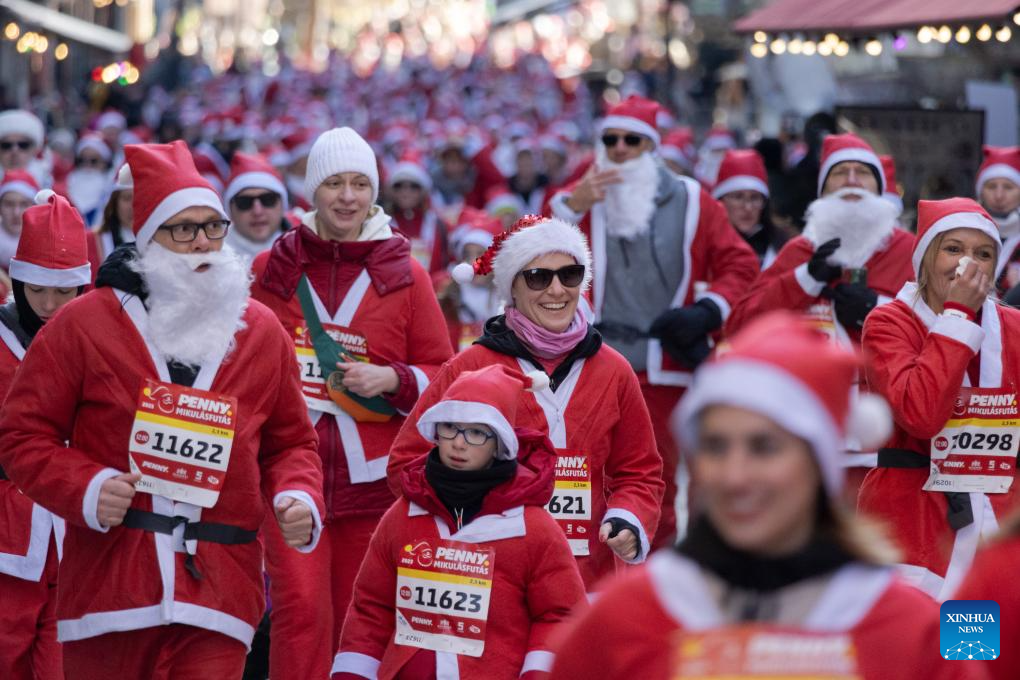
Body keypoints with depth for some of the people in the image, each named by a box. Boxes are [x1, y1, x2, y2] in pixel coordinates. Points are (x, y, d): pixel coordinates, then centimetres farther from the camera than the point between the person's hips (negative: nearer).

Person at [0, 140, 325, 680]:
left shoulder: (261, 332, 12)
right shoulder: (82, 324, 2)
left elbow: (291, 442, 20)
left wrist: (299, 497, -1)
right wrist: (84, 488, -13)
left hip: (217, 590, 1)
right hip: (107, 584, -1)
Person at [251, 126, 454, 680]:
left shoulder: (405, 276, 6)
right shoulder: (271, 270, 6)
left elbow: (444, 378, 8)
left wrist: (391, 379, -10)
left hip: (371, 477, 1)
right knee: (302, 608, -13)